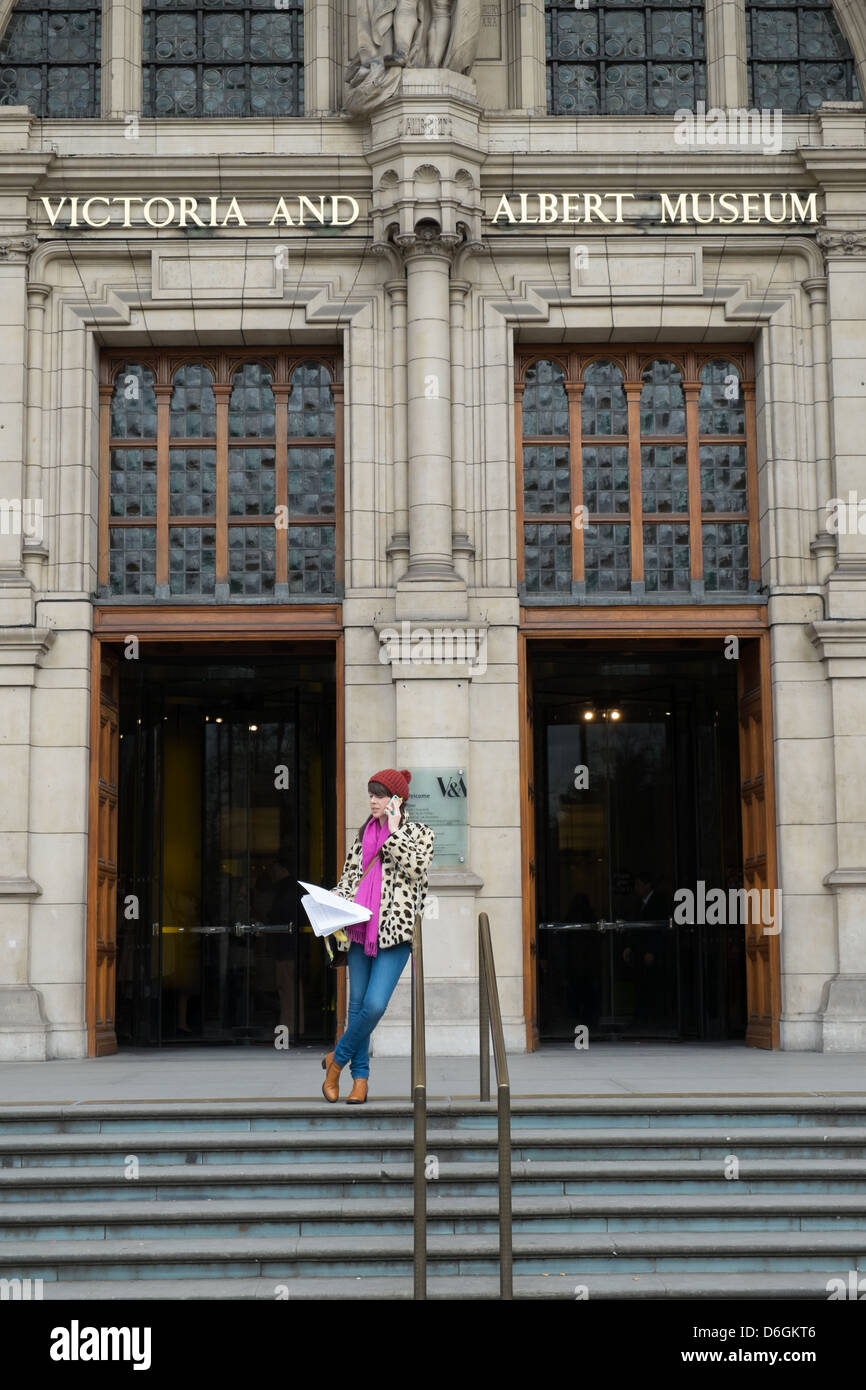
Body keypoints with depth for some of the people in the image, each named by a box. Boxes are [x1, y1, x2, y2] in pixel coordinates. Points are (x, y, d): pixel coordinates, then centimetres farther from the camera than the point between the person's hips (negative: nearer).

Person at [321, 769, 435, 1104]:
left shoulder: (419, 833, 4)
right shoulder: (364, 833, 18)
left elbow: (415, 868, -13)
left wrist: (394, 831, -9)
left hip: (394, 930, -5)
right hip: (359, 929, 5)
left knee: (375, 1005, -14)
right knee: (357, 1006, 6)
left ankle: (337, 1058, 7)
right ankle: (360, 1078, 16)